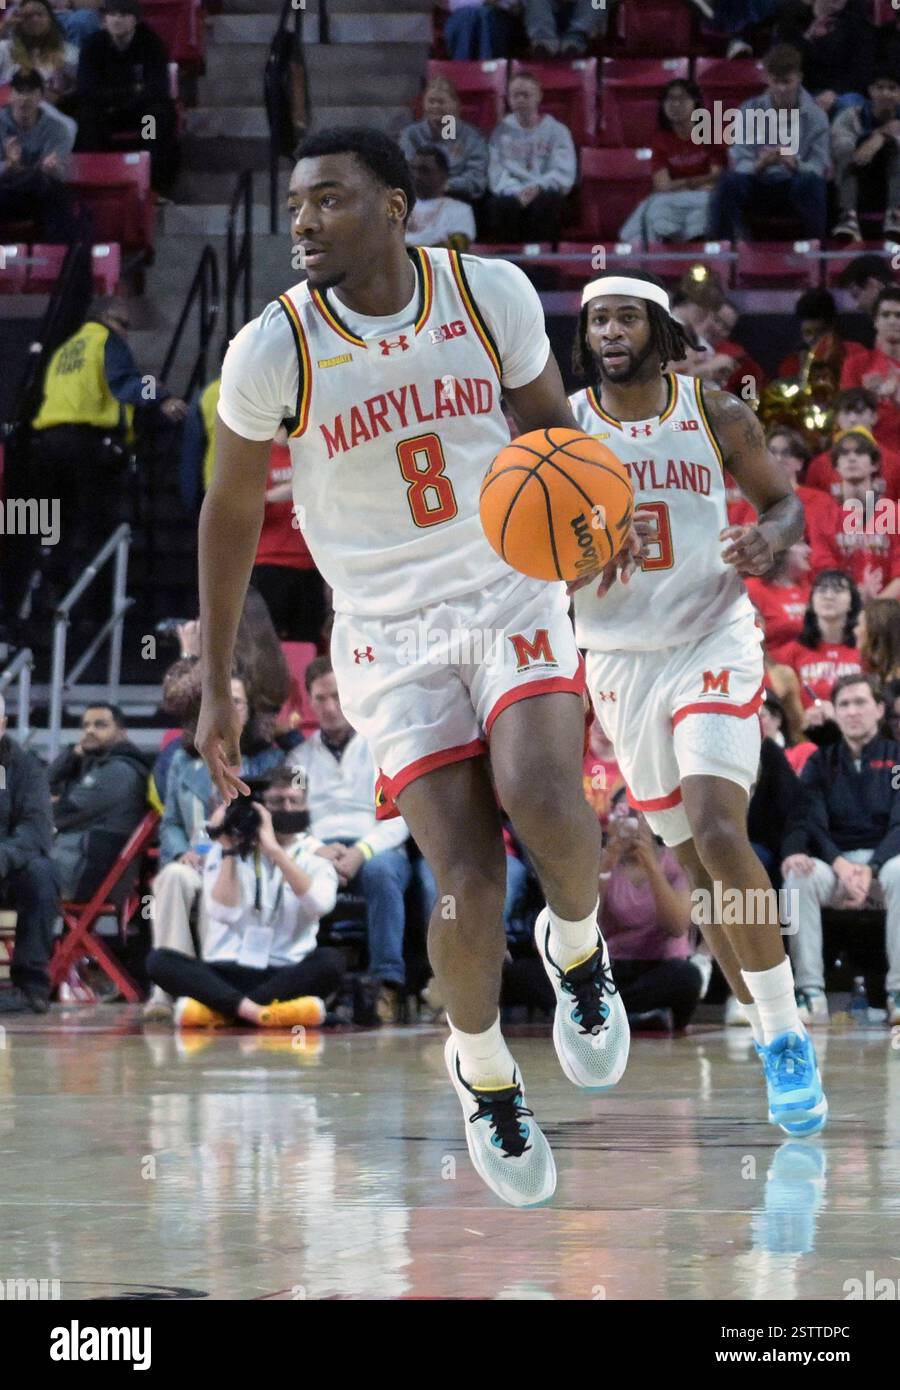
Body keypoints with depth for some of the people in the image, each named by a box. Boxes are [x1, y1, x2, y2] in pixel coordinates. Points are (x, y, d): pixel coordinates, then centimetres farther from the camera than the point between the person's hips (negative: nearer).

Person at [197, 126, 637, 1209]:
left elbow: (547, 418, 11)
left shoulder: (492, 294, -6)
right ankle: (482, 1067, 19)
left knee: (544, 802, -28)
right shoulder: (273, 351, -10)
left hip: (514, 599, 1)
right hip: (391, 633, -1)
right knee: (468, 888, -13)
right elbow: (230, 513, 3)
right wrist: (216, 686, 6)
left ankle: (576, 943, 8)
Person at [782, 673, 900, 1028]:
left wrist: (869, 871, -22)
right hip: (832, 859, 2)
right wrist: (840, 866, -20)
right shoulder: (820, 762, 13)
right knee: (799, 874, -33)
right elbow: (811, 823, 0)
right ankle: (811, 993, -35)